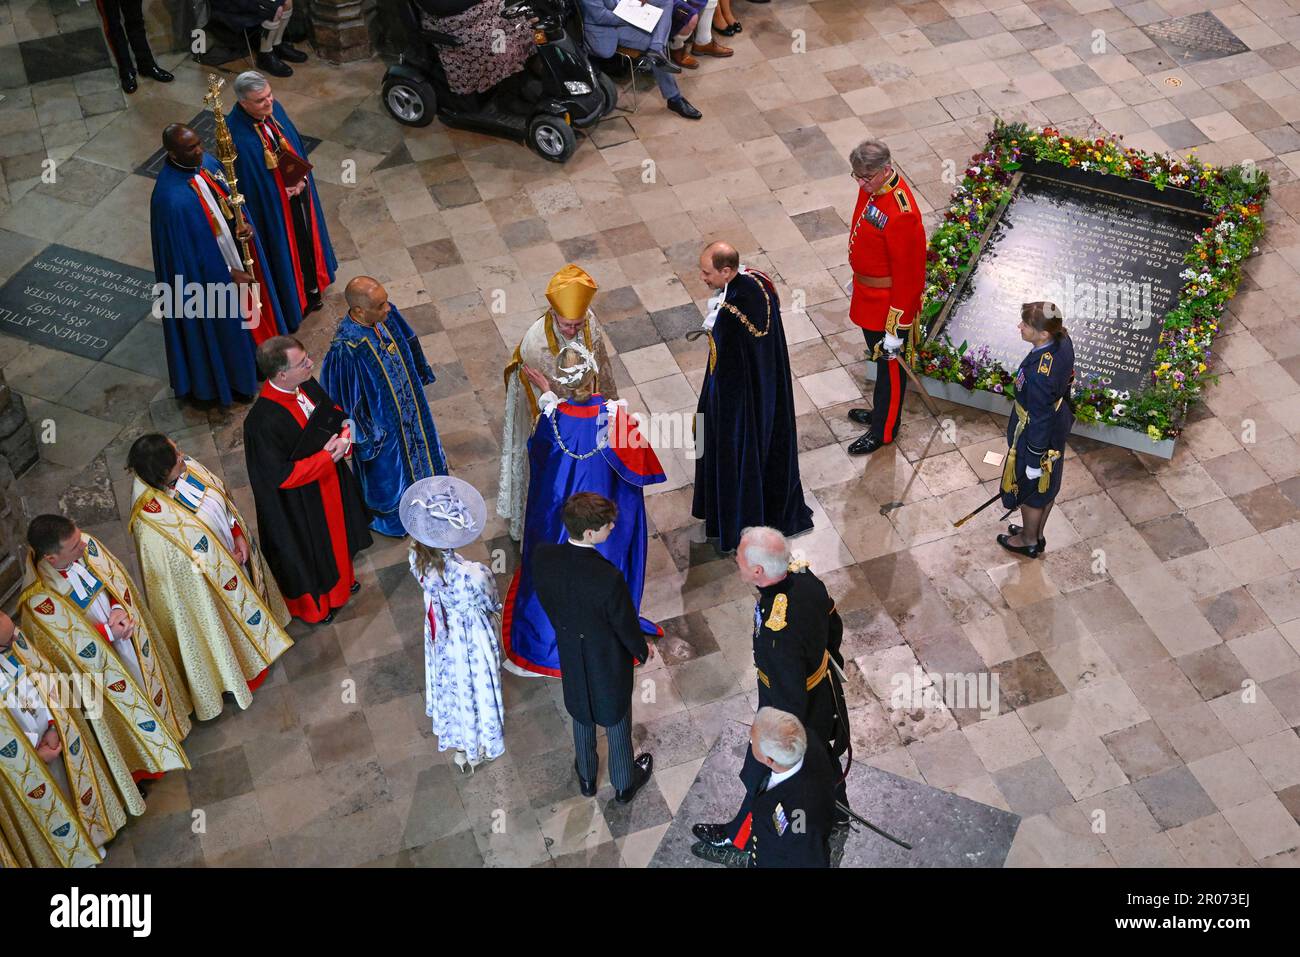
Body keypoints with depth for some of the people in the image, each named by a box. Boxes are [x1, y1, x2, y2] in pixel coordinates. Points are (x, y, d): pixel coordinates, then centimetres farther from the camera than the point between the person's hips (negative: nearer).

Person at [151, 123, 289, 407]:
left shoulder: (206, 162, -10)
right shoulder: (171, 198, -33)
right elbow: (187, 253, -24)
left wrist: (242, 224, -11)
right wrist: (228, 274, -18)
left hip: (237, 250, 7)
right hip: (210, 274, -7)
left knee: (250, 308, 27)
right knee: (225, 326, 15)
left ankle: (254, 357, 52)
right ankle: (230, 379, 39)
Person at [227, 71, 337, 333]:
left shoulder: (274, 109, -12)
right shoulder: (237, 137, -32)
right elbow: (246, 186, -22)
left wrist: (301, 178, -10)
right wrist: (284, 190, -21)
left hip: (298, 192, 7)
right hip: (271, 207, -7)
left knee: (307, 240, 27)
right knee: (284, 250, 14)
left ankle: (310, 289, 53)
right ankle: (291, 303, 39)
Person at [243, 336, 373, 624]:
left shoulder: (306, 385, -17)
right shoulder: (264, 422, -38)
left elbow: (332, 411, 4)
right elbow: (282, 476, -29)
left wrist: (344, 428, -17)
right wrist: (325, 457, -29)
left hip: (330, 479, 7)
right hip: (299, 502, -7)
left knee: (336, 531, 31)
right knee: (308, 549, 21)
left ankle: (341, 578, 62)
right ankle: (311, 604, 50)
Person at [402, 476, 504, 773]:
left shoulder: (418, 559, -28)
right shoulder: (474, 575, -43)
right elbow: (491, 604, -20)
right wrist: (495, 612, 1)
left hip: (440, 630, 4)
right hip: (470, 636, -4)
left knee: (447, 681, 32)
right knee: (474, 687, 25)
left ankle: (458, 741, 60)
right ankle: (477, 747, 53)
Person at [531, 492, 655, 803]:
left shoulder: (543, 557, -25)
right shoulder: (609, 578, -39)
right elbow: (626, 625, -21)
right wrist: (643, 651, 1)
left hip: (571, 654, 4)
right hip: (608, 661, -4)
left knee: (582, 714, 30)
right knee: (616, 719, 23)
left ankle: (586, 777, 54)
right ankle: (624, 783, 49)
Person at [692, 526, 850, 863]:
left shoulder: (776, 630, -44)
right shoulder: (804, 576, -21)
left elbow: (790, 699, -30)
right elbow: (834, 626, 0)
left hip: (791, 711, -7)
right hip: (825, 689, 7)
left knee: (763, 774, 21)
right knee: (819, 751, 34)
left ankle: (739, 836, 49)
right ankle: (836, 811, 63)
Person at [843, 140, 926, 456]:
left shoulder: (900, 214, -34)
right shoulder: (871, 187, -6)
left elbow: (907, 275, -27)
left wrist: (895, 329, -21)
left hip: (887, 303, -9)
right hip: (867, 293, 9)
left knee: (889, 363, 12)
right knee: (877, 355, 27)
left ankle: (884, 430, 30)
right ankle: (882, 412, 48)